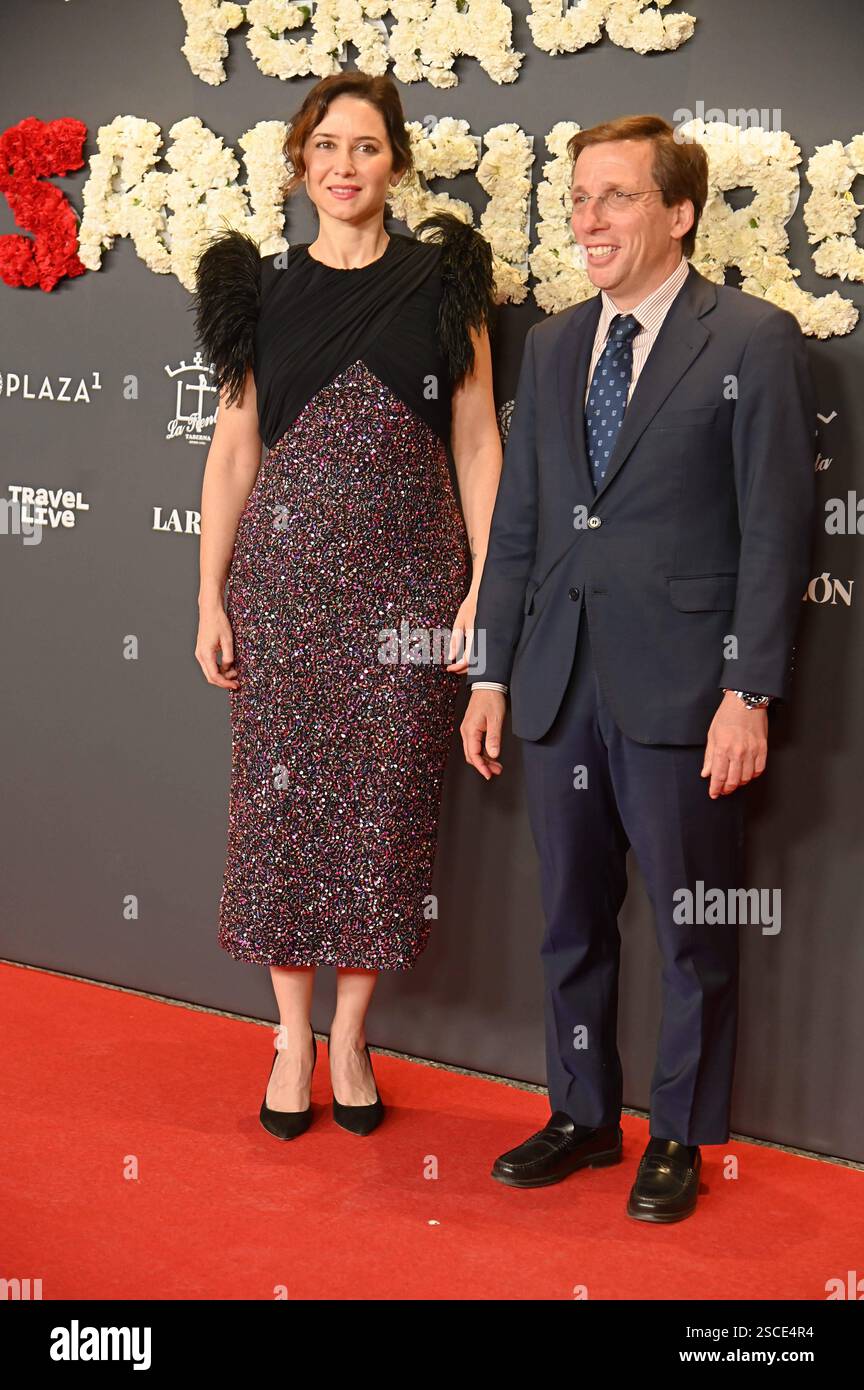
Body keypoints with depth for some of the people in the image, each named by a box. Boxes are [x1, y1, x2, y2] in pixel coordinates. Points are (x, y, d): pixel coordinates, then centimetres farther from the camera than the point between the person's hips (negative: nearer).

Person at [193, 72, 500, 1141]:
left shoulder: (441, 280, 5)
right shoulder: (261, 288, 8)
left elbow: (479, 444, 3)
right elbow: (233, 451, 8)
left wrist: (484, 589, -5)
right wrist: (210, 598, 2)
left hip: (408, 580, -1)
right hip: (284, 573, 1)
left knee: (388, 801, 2)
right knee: (280, 793, 2)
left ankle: (349, 1036, 18)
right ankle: (292, 1036, 17)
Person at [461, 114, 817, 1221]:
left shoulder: (754, 342, -4)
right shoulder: (550, 346, 12)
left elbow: (775, 532, -8)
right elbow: (517, 523, 13)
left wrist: (750, 693, -13)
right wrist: (491, 674, 9)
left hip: (678, 691, -5)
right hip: (560, 684, 5)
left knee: (693, 930, 7)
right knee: (571, 921, 15)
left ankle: (681, 1136, 24)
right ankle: (582, 1116, 31)